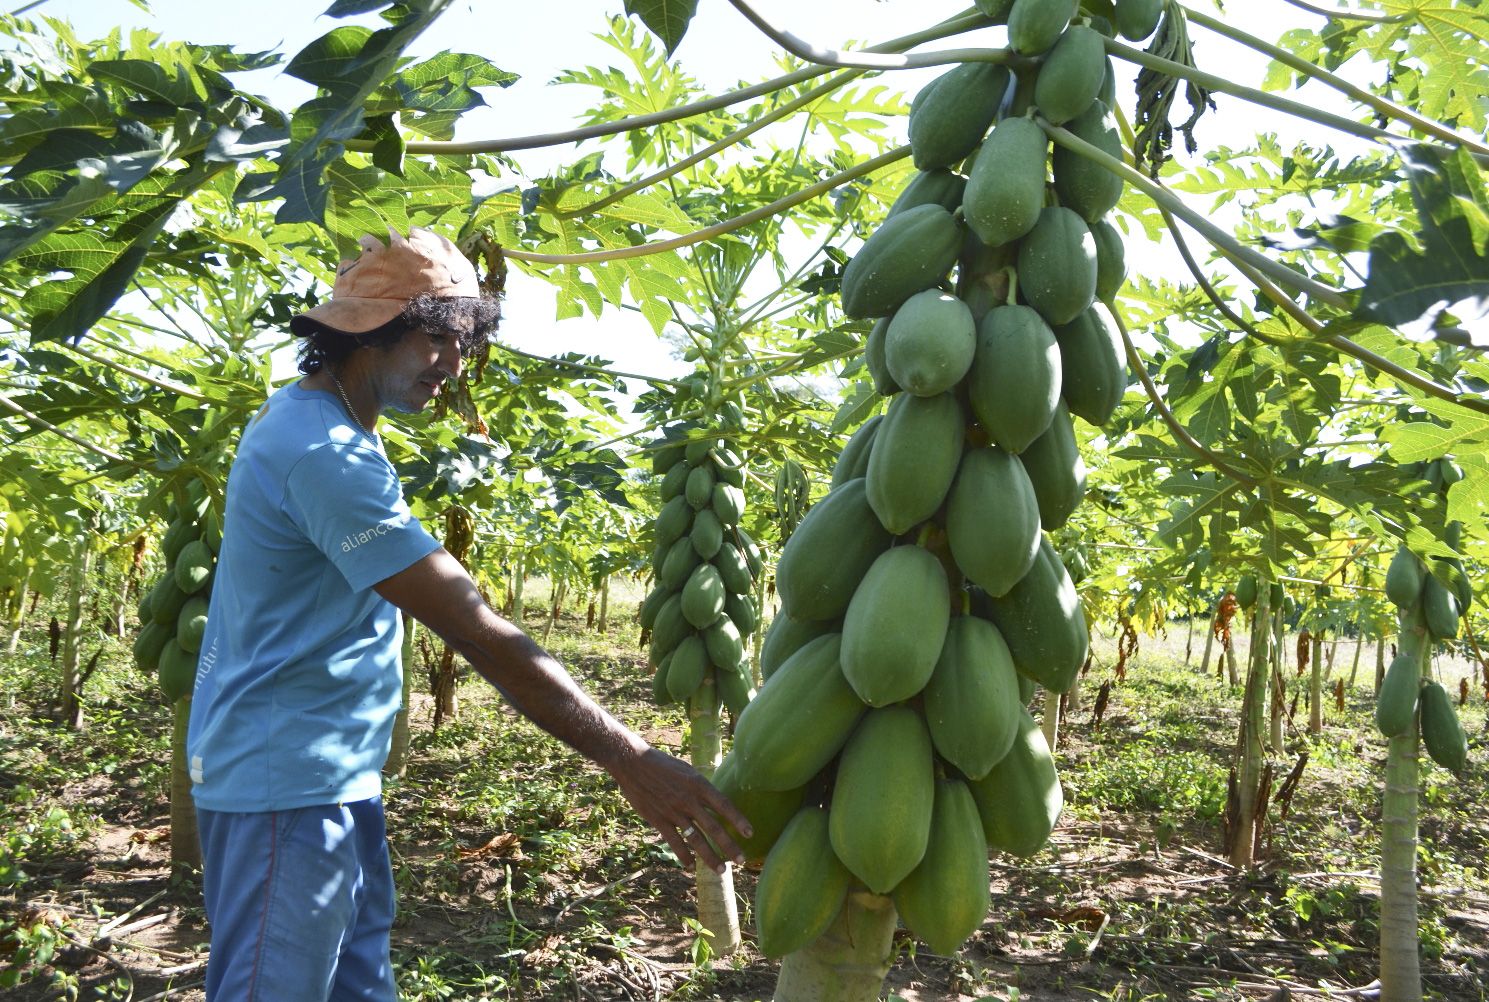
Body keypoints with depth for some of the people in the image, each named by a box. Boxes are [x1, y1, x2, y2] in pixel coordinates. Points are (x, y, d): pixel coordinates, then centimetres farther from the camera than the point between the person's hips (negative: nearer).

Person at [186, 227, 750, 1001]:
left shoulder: (298, 415, 7)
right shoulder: (325, 455, -24)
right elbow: (473, 628, -30)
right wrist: (629, 761, -30)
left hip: (332, 770, 10)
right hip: (285, 783, -10)